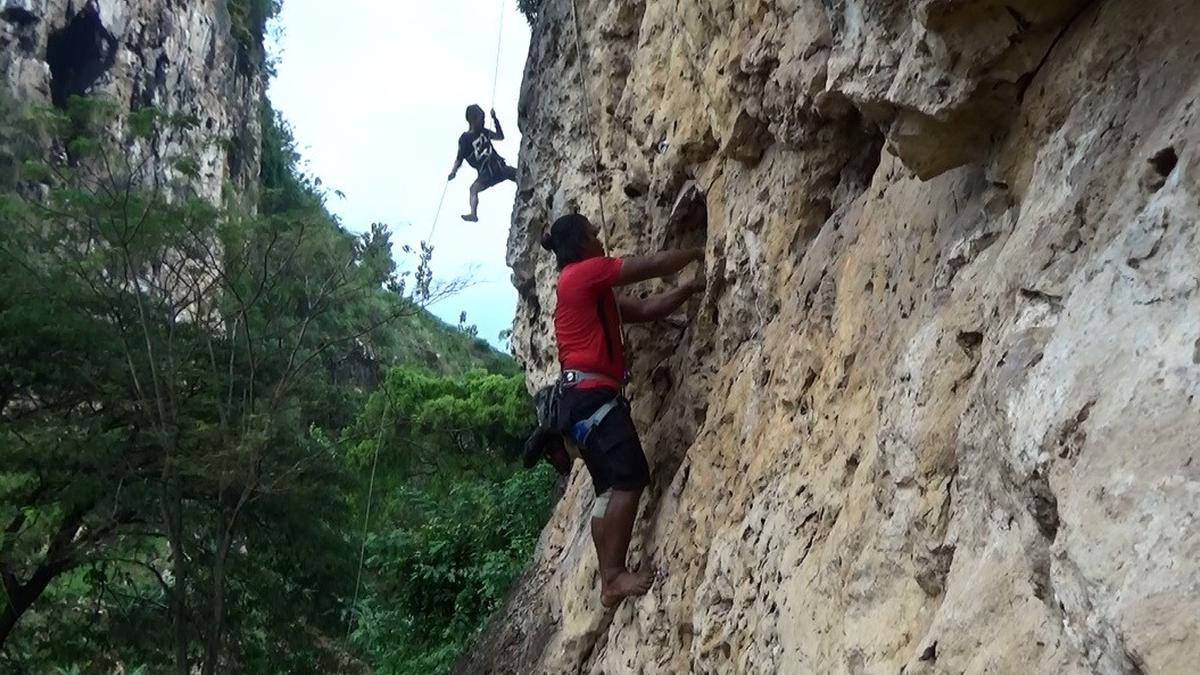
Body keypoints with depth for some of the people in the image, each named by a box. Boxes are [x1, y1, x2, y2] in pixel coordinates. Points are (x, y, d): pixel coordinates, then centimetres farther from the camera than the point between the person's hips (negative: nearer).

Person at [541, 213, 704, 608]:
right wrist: (698, 254, 14)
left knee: (610, 489, 6)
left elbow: (646, 309, 24)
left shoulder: (593, 292, 25)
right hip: (591, 394, -10)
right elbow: (655, 265, -1)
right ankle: (615, 575, -15)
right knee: (631, 478, -15)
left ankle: (609, 582, 5)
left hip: (587, 397, 10)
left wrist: (694, 287, 20)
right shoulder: (582, 274, -3)